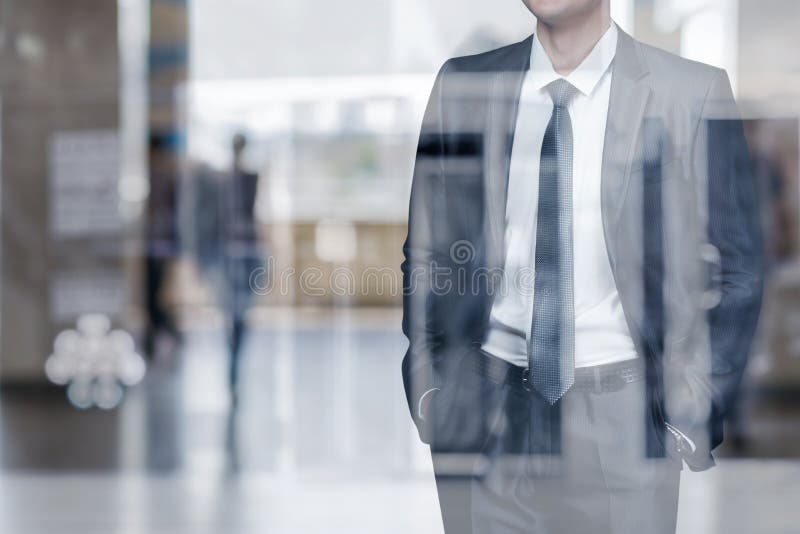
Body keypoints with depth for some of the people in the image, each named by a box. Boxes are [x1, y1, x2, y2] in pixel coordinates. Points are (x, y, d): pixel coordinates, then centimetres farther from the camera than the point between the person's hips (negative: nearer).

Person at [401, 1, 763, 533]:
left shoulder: (692, 94, -4)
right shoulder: (463, 85, 4)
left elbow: (737, 271, -1)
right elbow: (426, 251, 12)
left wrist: (693, 415, -5)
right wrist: (427, 386, 5)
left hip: (622, 417, -2)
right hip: (484, 414, 2)